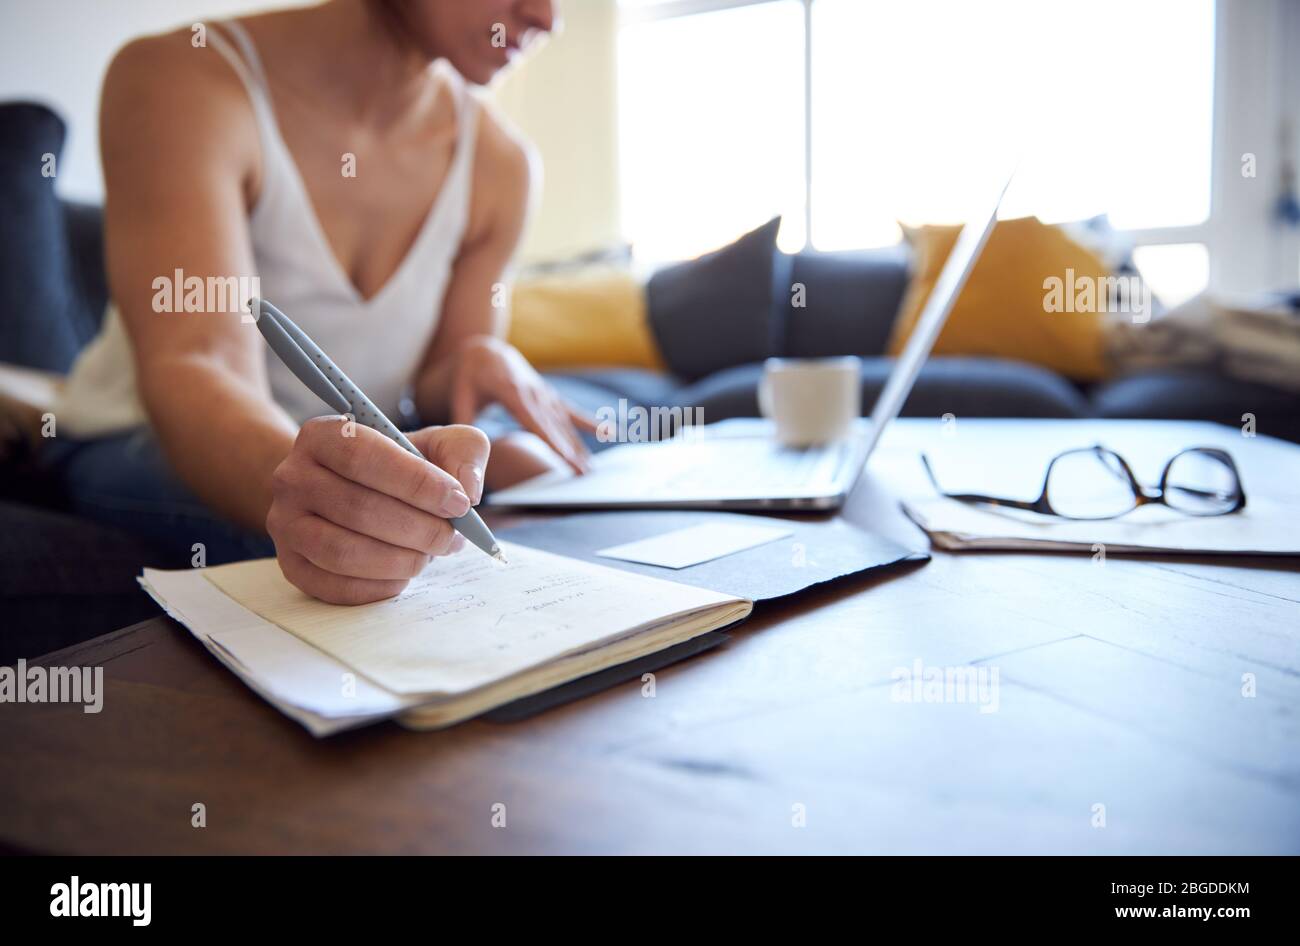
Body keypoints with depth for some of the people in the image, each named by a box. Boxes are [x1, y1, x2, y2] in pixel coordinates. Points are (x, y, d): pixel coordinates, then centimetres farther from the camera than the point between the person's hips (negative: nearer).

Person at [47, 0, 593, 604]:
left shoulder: (498, 161, -7)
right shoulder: (178, 80, -21)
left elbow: (427, 393, 0)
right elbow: (196, 365, -35)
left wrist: (472, 366, -25)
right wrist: (292, 486, -57)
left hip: (351, 439, 5)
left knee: (529, 466, -21)